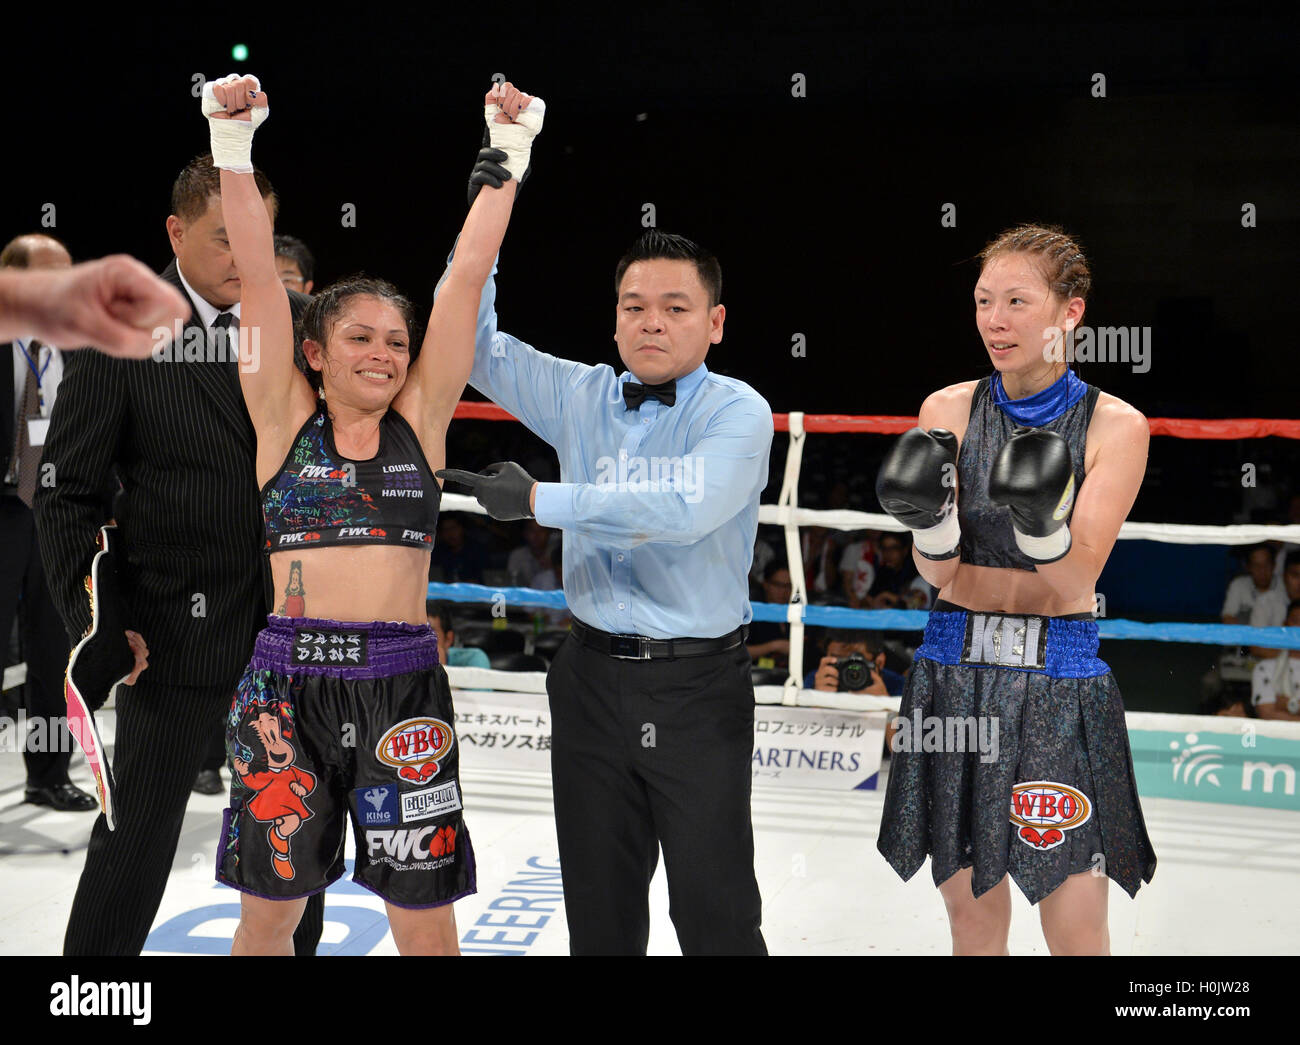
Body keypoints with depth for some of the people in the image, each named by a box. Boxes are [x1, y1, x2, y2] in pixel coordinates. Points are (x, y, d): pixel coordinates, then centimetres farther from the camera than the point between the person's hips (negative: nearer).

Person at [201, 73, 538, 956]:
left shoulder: (421, 419, 6)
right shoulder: (284, 419, 5)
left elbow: (468, 276, 1)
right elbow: (259, 277, -3)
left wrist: (509, 154, -2)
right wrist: (235, 147, -10)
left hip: (402, 680, 1)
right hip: (289, 676, 0)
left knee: (425, 921, 6)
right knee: (269, 910, 12)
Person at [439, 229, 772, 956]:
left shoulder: (737, 412, -8)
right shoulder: (581, 398, 7)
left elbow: (685, 510, -25)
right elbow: (473, 345, 8)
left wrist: (539, 500, -20)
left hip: (699, 686, -4)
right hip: (594, 678, 4)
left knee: (715, 910, 2)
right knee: (599, 904, 14)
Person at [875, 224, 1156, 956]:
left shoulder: (1115, 426, -4)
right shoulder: (948, 411, 2)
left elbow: (1076, 579, -11)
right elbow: (937, 570, -4)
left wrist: (1041, 522, -31)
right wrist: (928, 517, -26)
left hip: (1060, 681, -2)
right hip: (956, 672, 2)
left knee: (1077, 931, 1)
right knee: (971, 908, 12)